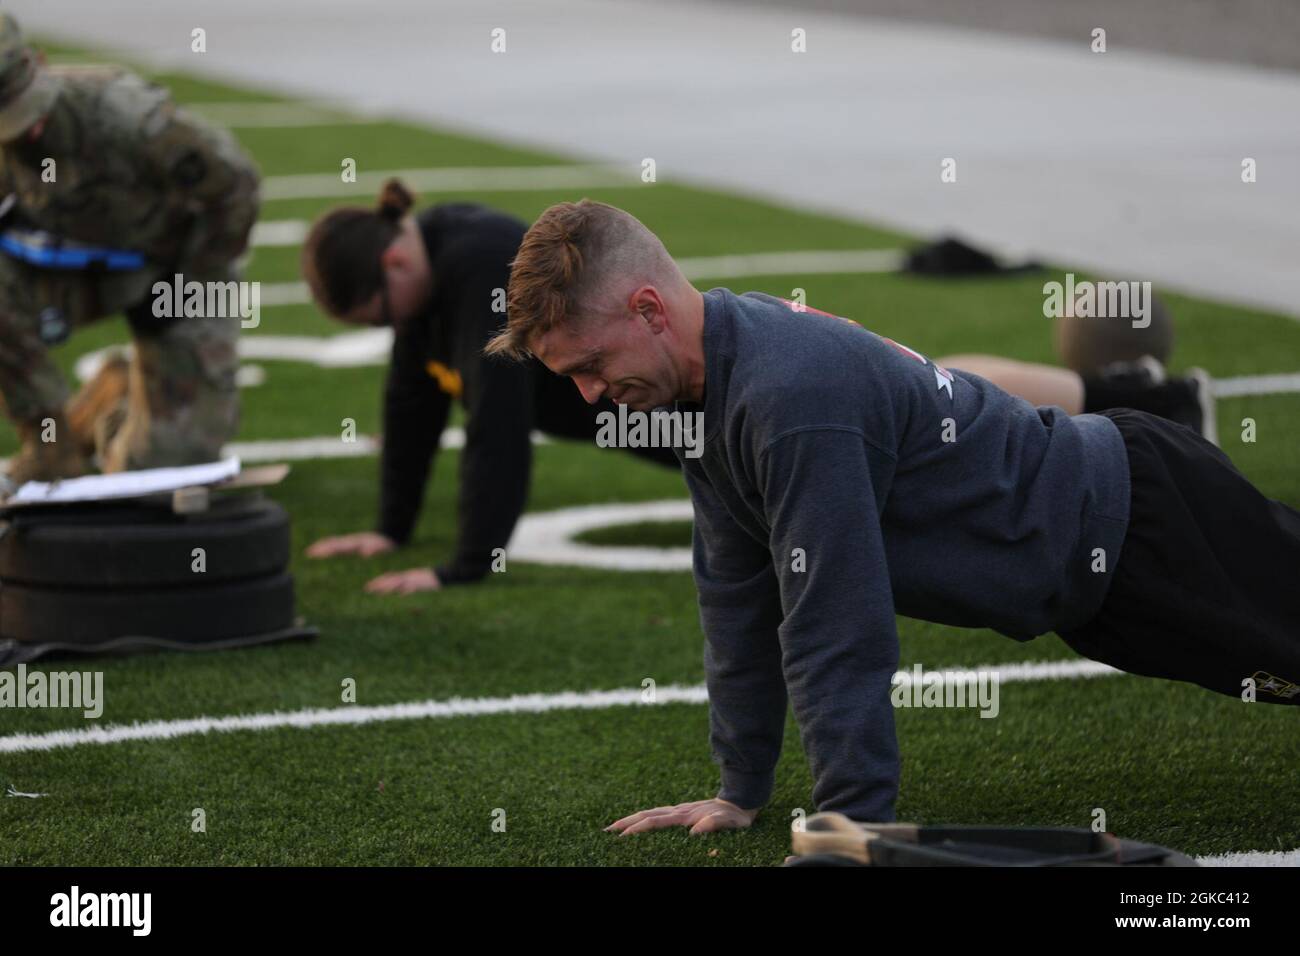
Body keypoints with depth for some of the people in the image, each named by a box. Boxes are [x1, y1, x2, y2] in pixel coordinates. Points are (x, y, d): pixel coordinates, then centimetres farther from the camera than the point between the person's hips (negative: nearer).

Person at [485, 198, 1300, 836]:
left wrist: (857, 825, -31)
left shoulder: (792, 394, -35)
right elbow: (739, 595, 3)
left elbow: (836, 635, -34)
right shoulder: (710, 370, -5)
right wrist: (741, 792, 5)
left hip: (1140, 535, -9)